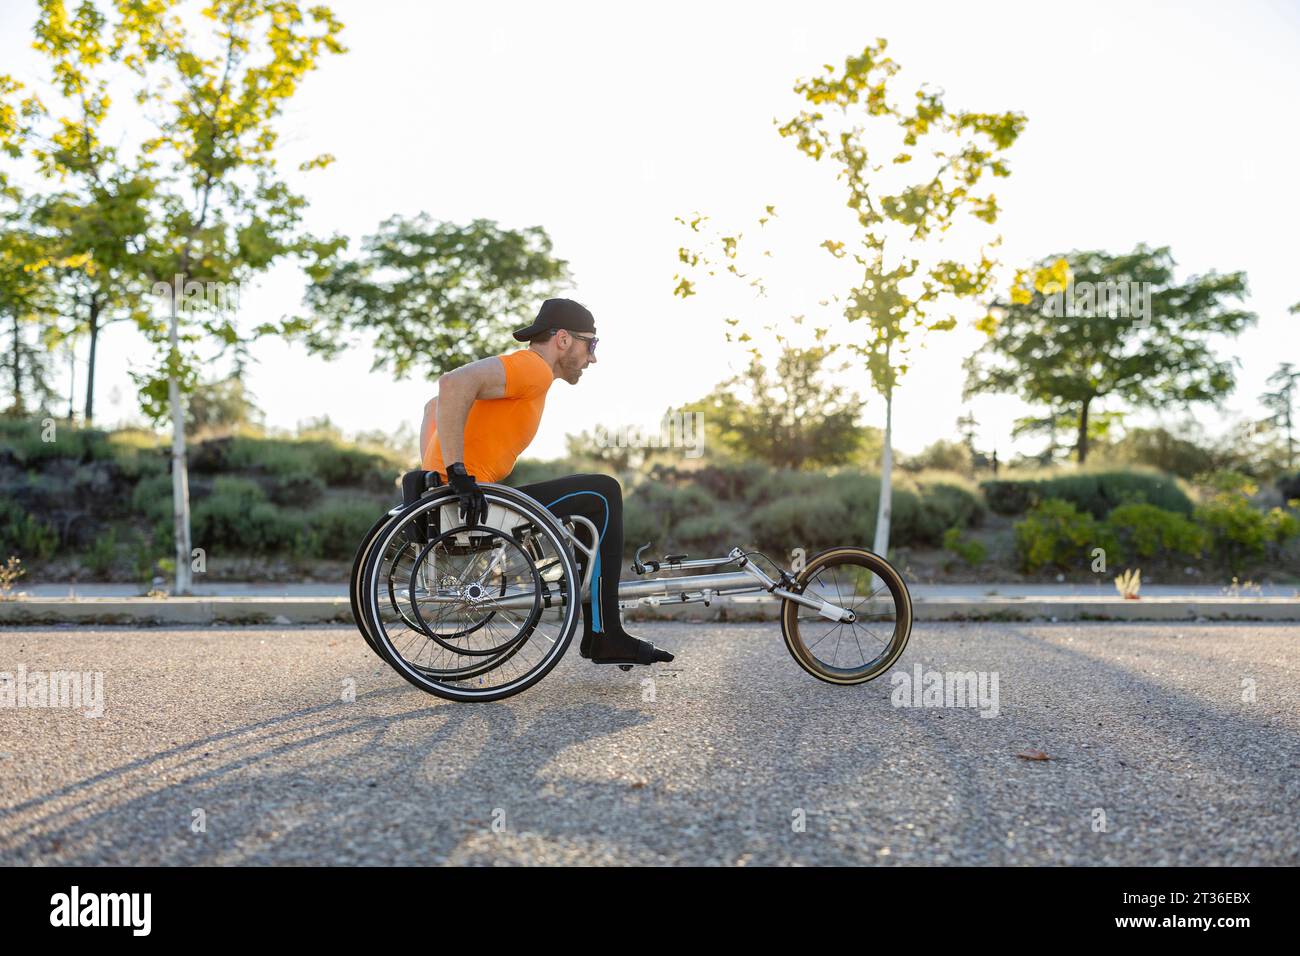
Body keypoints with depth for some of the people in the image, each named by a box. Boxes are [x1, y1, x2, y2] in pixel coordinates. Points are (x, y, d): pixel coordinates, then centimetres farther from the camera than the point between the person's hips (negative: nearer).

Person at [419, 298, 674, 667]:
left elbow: (435, 405, 28)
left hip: (466, 502, 11)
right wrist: (457, 473, -29)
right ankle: (604, 636, -1)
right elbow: (453, 384, -28)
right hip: (473, 509, -11)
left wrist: (431, 477, 20)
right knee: (602, 494, -6)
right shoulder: (533, 368, -10)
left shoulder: (517, 367, 21)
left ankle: (602, 635, 24)